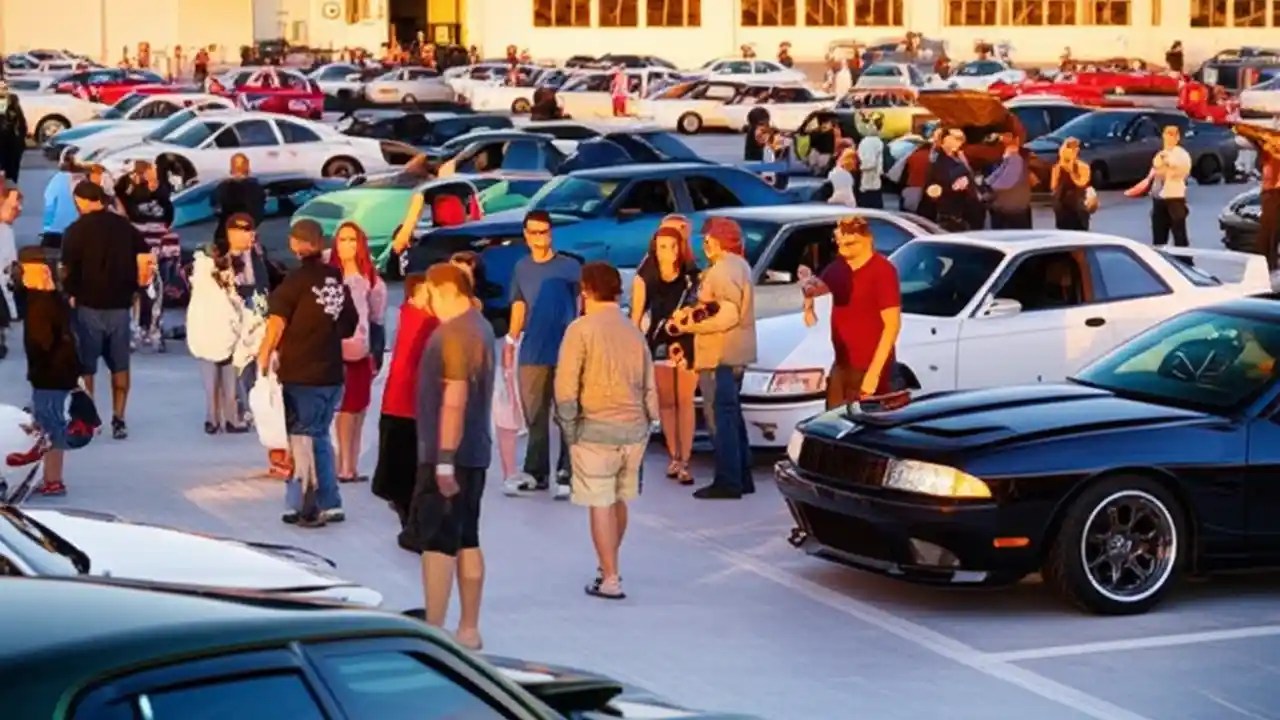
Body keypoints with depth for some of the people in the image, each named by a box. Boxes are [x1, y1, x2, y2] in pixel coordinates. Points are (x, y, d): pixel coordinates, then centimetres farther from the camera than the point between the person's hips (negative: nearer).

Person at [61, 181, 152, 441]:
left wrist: (71, 293, 6)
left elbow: (68, 270, -11)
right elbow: (146, 260, 3)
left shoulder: (77, 230, -8)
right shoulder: (125, 226, 4)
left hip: (88, 305, -3)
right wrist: (132, 288, 12)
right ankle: (118, 421, 7)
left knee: (85, 365, 7)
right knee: (119, 365, 11)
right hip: (120, 305, 3)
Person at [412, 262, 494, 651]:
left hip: (448, 453, -10)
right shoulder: (480, 327, 15)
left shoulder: (454, 333, -17)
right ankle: (469, 630, 16)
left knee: (437, 541, -7)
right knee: (467, 540, 12)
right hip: (474, 452, 10)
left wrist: (444, 459, -24)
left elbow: (454, 400, -23)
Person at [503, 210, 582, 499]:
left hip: (566, 351, -4)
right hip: (532, 352, 4)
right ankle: (535, 473, 16)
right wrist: (511, 340, 9)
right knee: (535, 416, 9)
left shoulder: (570, 266, -2)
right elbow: (519, 307, 16)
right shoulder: (521, 268, 11)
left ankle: (566, 475, -1)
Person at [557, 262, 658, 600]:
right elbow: (649, 388, 13)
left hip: (596, 428, -6)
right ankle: (609, 567, 33)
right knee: (619, 500, 19)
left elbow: (566, 386, -13)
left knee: (601, 504, 0)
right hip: (634, 429, 6)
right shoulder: (634, 331, 11)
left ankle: (610, 580, 0)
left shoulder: (581, 329, -7)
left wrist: (569, 429, -5)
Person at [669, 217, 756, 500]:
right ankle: (742, 477, 21)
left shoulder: (723, 269, -17)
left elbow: (728, 316, -24)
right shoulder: (739, 265, 15)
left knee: (720, 416, -8)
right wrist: (697, 310, 6)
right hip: (735, 353, 11)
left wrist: (691, 326, -17)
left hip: (719, 354, -11)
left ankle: (728, 481, -8)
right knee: (731, 415, 17)